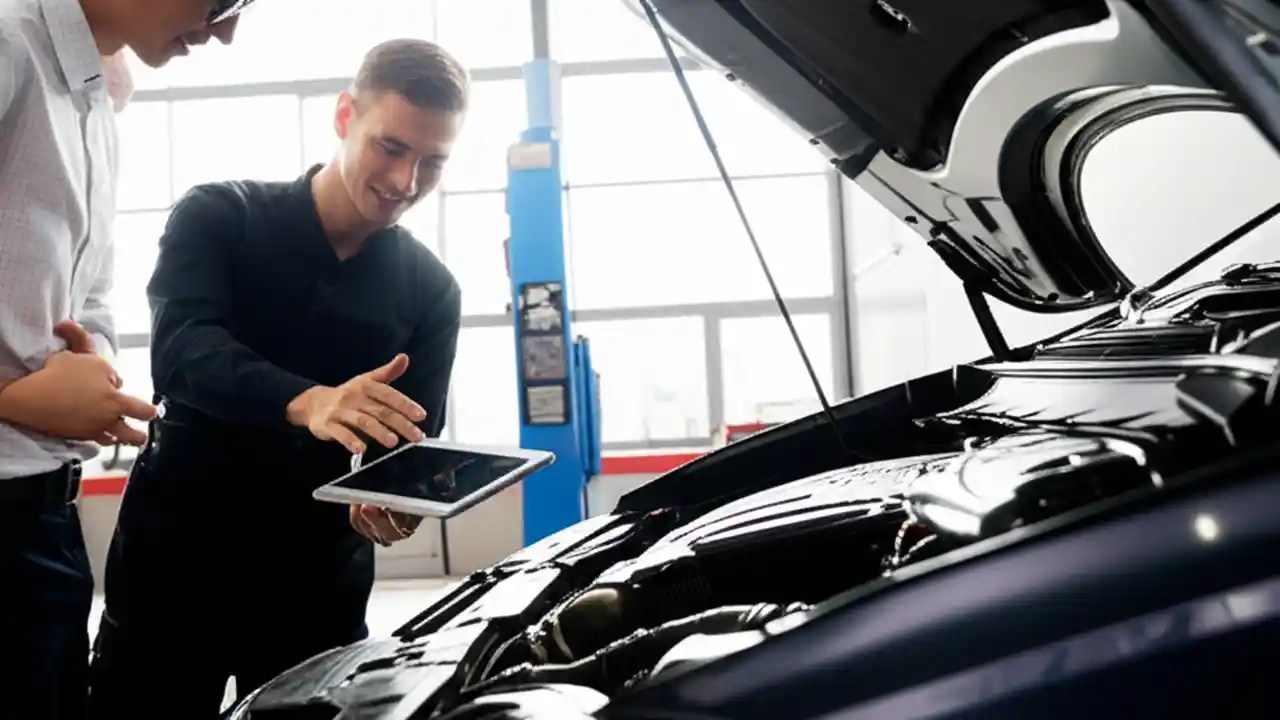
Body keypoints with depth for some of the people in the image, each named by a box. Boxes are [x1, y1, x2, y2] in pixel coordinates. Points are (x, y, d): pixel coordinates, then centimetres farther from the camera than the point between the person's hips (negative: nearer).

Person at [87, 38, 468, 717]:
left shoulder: (431, 290, 4)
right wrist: (307, 402, -42)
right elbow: (180, 350, -22)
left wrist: (388, 503, -22)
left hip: (319, 584, 3)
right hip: (173, 564, -2)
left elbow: (413, 446, 2)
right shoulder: (218, 216, -4)